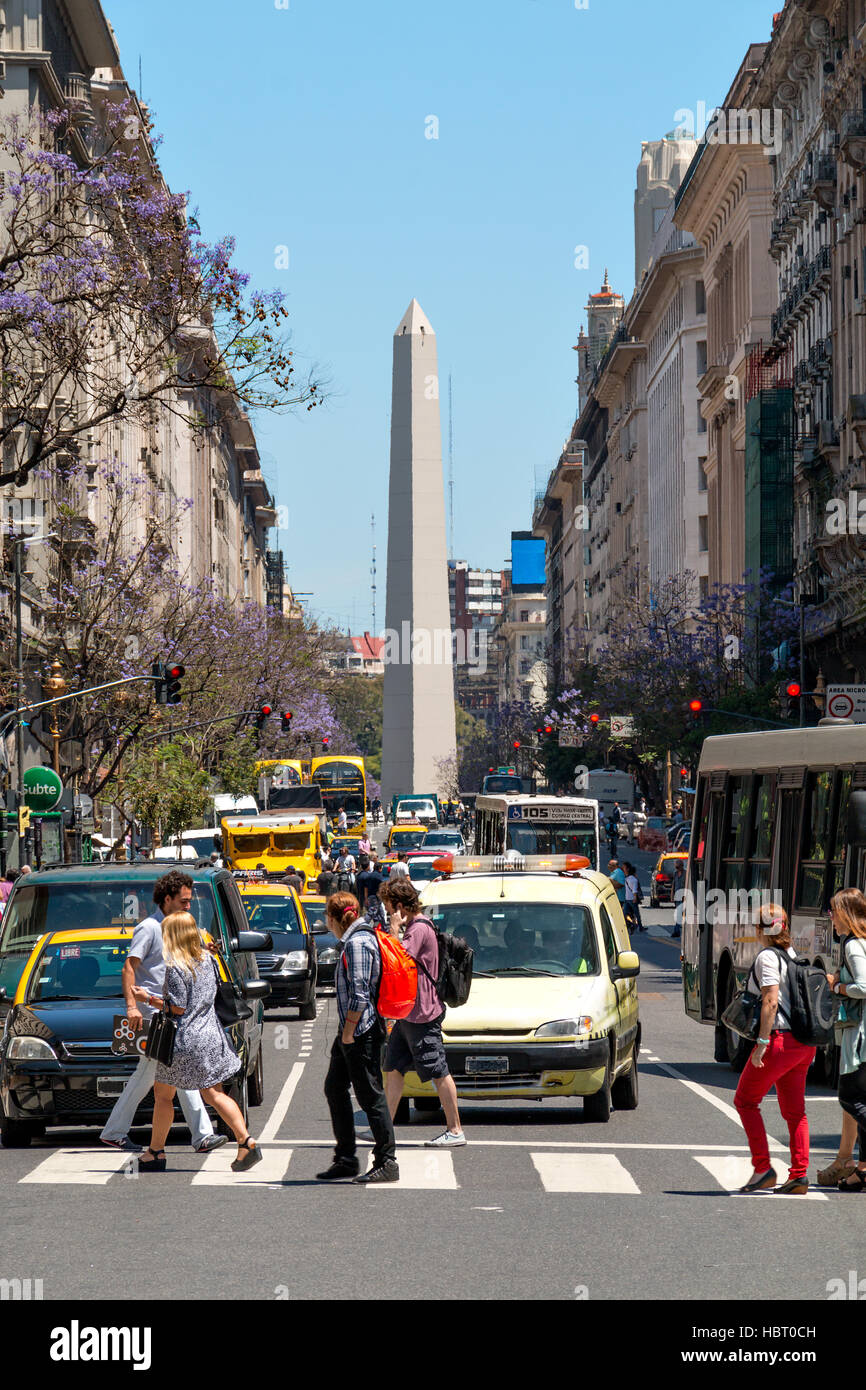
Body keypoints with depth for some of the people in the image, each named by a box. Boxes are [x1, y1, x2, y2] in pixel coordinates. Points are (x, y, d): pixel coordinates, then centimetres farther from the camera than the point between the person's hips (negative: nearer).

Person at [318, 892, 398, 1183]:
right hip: (351, 1031, 11)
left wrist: (348, 1031, -16)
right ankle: (346, 1159, 20)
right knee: (334, 1089, 14)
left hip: (361, 1031, -11)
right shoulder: (357, 939, 15)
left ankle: (386, 1162, -1)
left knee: (370, 1095, -6)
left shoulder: (357, 943, -15)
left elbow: (359, 993, -21)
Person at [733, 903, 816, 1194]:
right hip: (803, 1042, 8)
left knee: (745, 1101, 5)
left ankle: (763, 1170, -1)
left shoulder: (767, 957, -10)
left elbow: (771, 1001, -19)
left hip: (779, 1039, -8)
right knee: (794, 1111, 10)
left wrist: (762, 1042, -20)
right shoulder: (793, 955, 16)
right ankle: (799, 1176, 3)